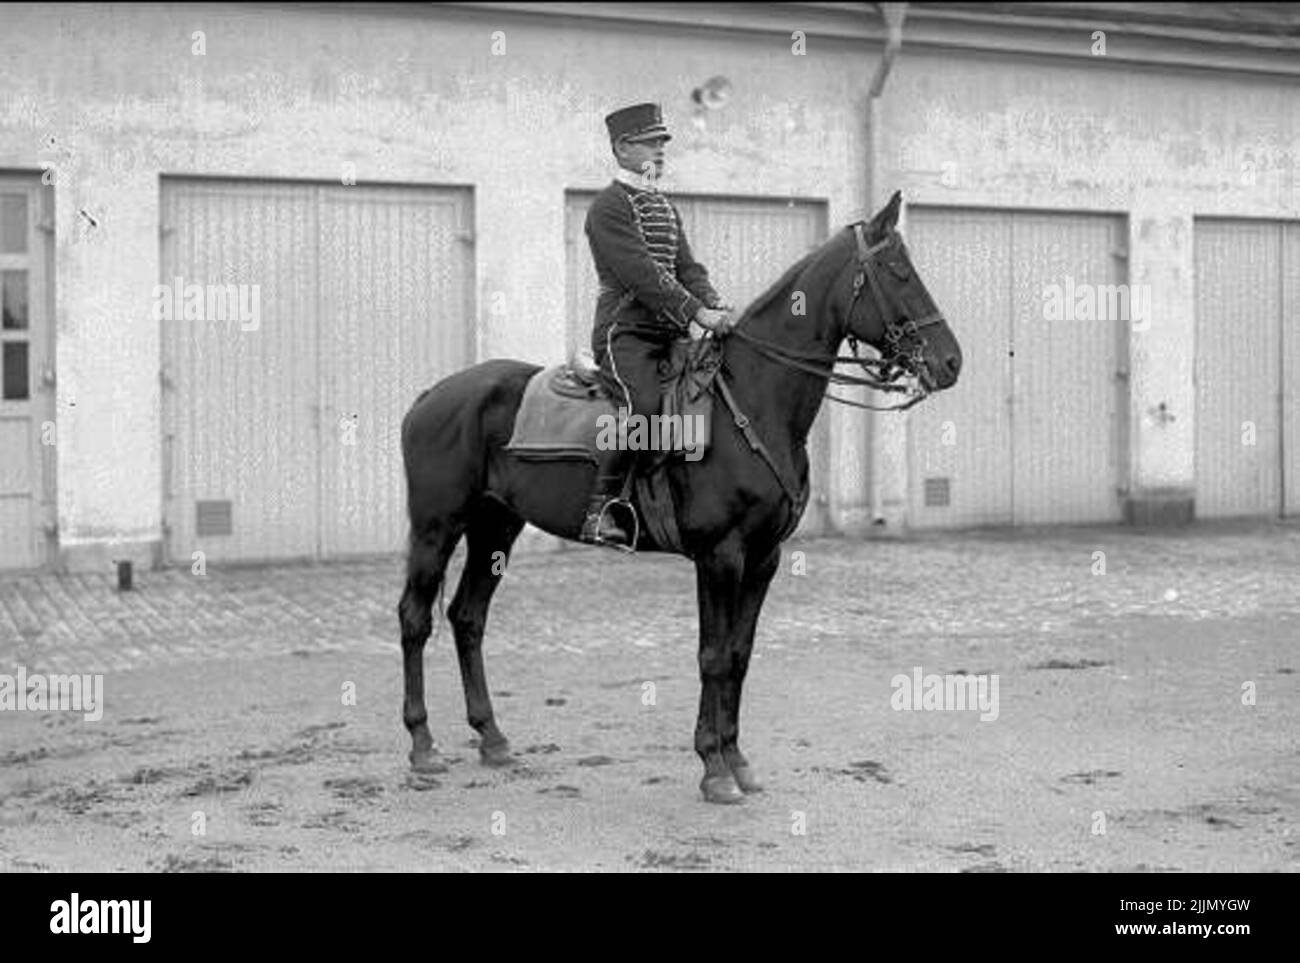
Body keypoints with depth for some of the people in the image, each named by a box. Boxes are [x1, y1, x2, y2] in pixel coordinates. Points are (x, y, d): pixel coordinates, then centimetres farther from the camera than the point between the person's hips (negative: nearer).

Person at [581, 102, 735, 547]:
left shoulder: (665, 208, 23)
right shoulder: (609, 206, -4)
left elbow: (687, 267, 16)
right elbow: (642, 275, -15)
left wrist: (716, 305, -4)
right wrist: (698, 313, -22)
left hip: (671, 333, 8)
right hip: (625, 331, -8)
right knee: (643, 404, -31)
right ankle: (601, 511, -26)